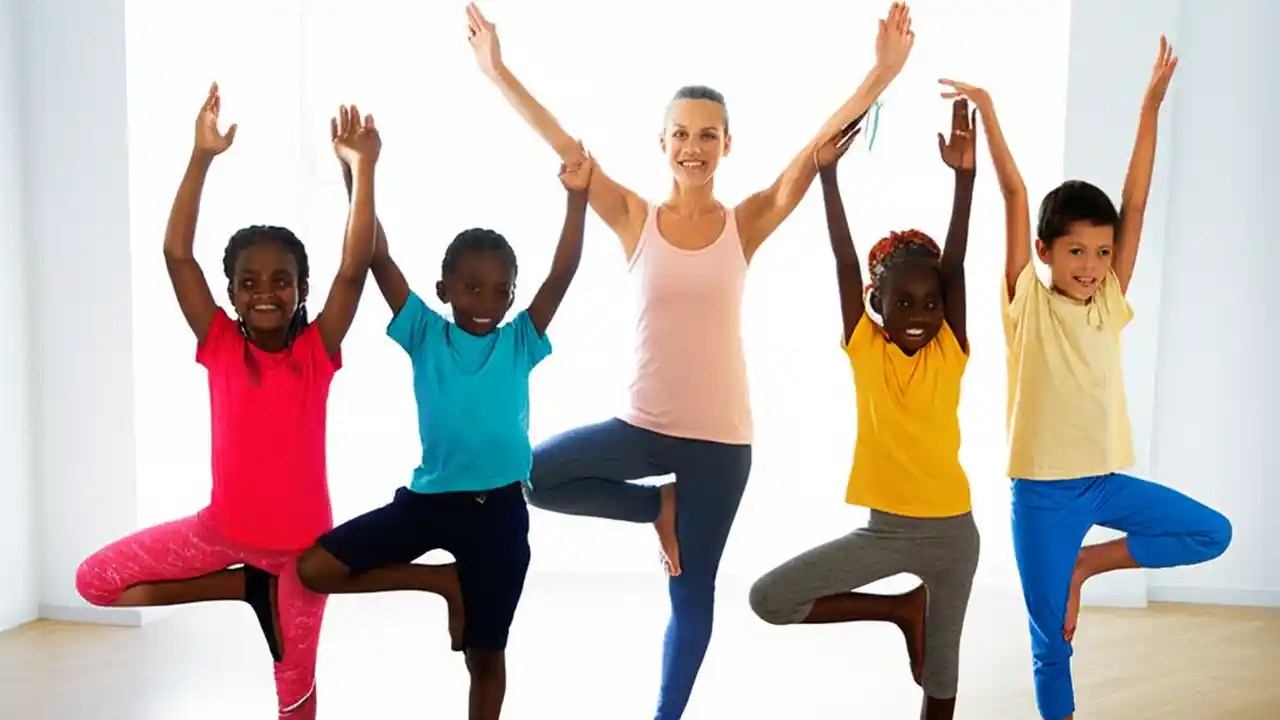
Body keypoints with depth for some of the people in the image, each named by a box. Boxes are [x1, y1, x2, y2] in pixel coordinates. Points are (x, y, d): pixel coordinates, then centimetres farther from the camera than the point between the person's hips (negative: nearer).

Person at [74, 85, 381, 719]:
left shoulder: (319, 350, -9)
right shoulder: (219, 344, -6)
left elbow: (354, 267, -21)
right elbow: (176, 253, -16)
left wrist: (362, 170, -29)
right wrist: (203, 157, -23)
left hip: (302, 536, -2)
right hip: (224, 525, 2)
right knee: (97, 581, -6)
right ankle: (249, 587, 2)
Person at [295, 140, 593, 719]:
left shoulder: (521, 343, 1)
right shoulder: (425, 335, 0)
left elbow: (563, 272, -10)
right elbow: (379, 259, -8)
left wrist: (576, 197, -21)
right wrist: (358, 176, -16)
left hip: (499, 508, -1)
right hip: (427, 497, 1)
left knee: (486, 654, 11)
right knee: (315, 568, -10)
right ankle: (442, 582, 7)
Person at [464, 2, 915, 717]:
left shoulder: (747, 222, -4)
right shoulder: (635, 219, -2)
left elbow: (819, 149, -13)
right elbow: (566, 146, -8)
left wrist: (881, 75, -22)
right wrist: (498, 70, -13)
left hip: (720, 439, -1)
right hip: (641, 425, 1)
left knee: (693, 591, 9)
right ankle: (658, 506, 8)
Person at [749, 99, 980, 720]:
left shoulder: (951, 353, -5)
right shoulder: (864, 350, -5)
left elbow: (954, 265, -15)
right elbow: (844, 261, -11)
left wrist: (964, 176, -24)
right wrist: (826, 174, -17)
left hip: (950, 530, -1)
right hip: (883, 528, 1)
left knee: (940, 668, 10)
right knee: (769, 598, -8)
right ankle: (901, 610, 8)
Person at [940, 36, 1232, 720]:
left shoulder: (1108, 305, 2)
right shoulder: (1027, 304, -8)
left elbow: (1135, 204, -1)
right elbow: (1014, 194, -13)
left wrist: (1151, 106, -3)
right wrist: (986, 109, -15)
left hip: (1105, 479, 5)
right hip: (1043, 490, -4)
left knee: (1213, 532, -3)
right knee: (1051, 642, 4)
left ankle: (1085, 564, 8)